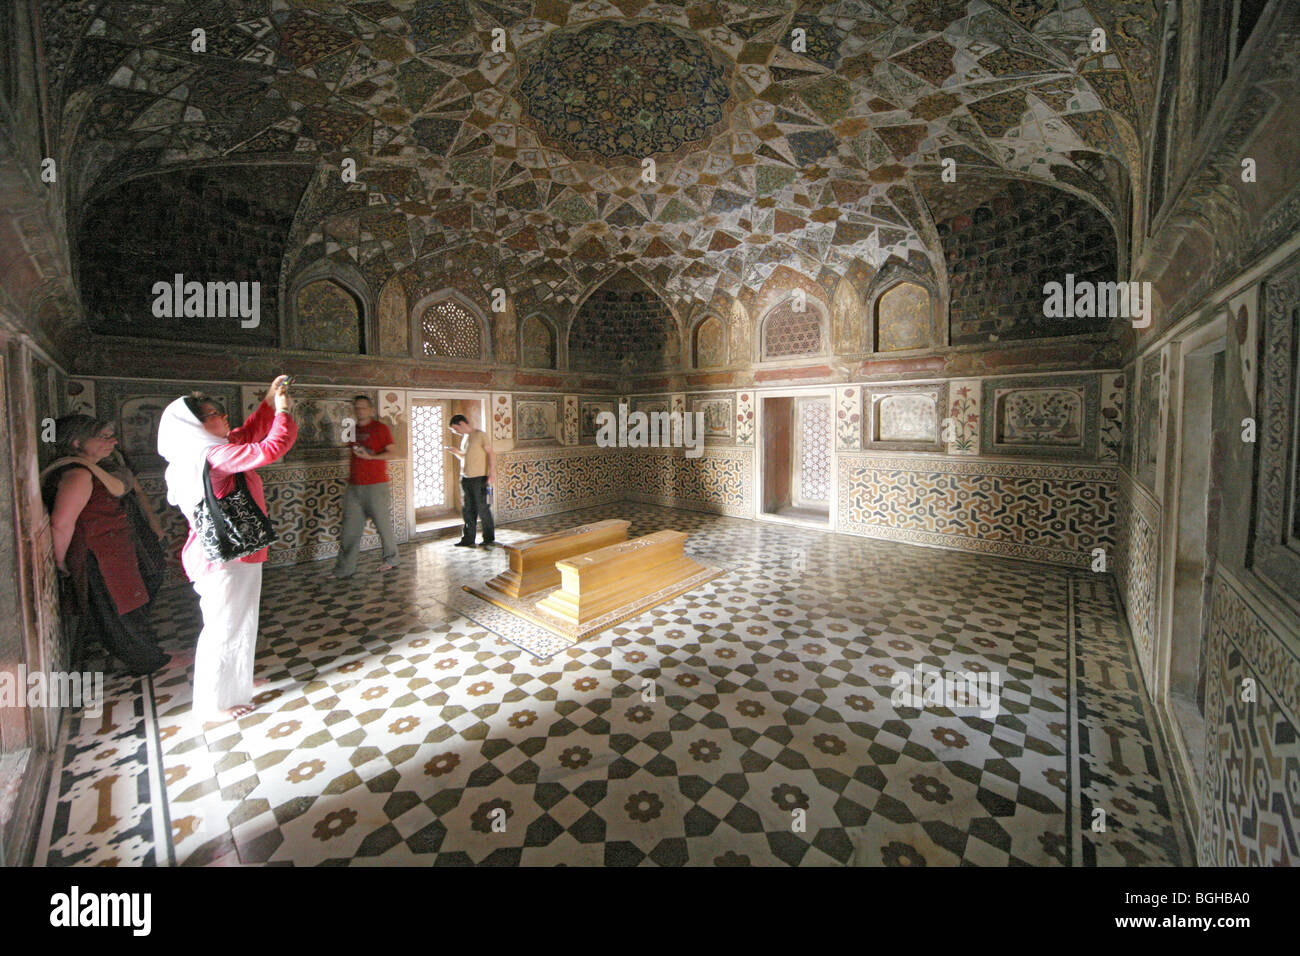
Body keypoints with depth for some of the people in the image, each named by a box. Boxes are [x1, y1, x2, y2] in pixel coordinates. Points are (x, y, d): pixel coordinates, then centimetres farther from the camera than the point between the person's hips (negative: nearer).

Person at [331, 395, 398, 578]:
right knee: (350, 528, 3)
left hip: (376, 485, -6)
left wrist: (370, 457, -19)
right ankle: (344, 568, 8)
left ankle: (391, 560, 18)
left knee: (383, 524, 2)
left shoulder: (380, 428, -2)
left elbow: (393, 453, -7)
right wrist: (349, 478, 20)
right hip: (354, 486, 6)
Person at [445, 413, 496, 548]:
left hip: (479, 478, -8)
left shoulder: (480, 434, -6)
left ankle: (489, 538, 8)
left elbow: (491, 453, -11)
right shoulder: (465, 438, 18)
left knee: (482, 508, -3)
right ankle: (468, 539, 16)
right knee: (467, 510, 9)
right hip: (465, 478, 8)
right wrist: (456, 452, 6)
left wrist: (492, 473, -19)